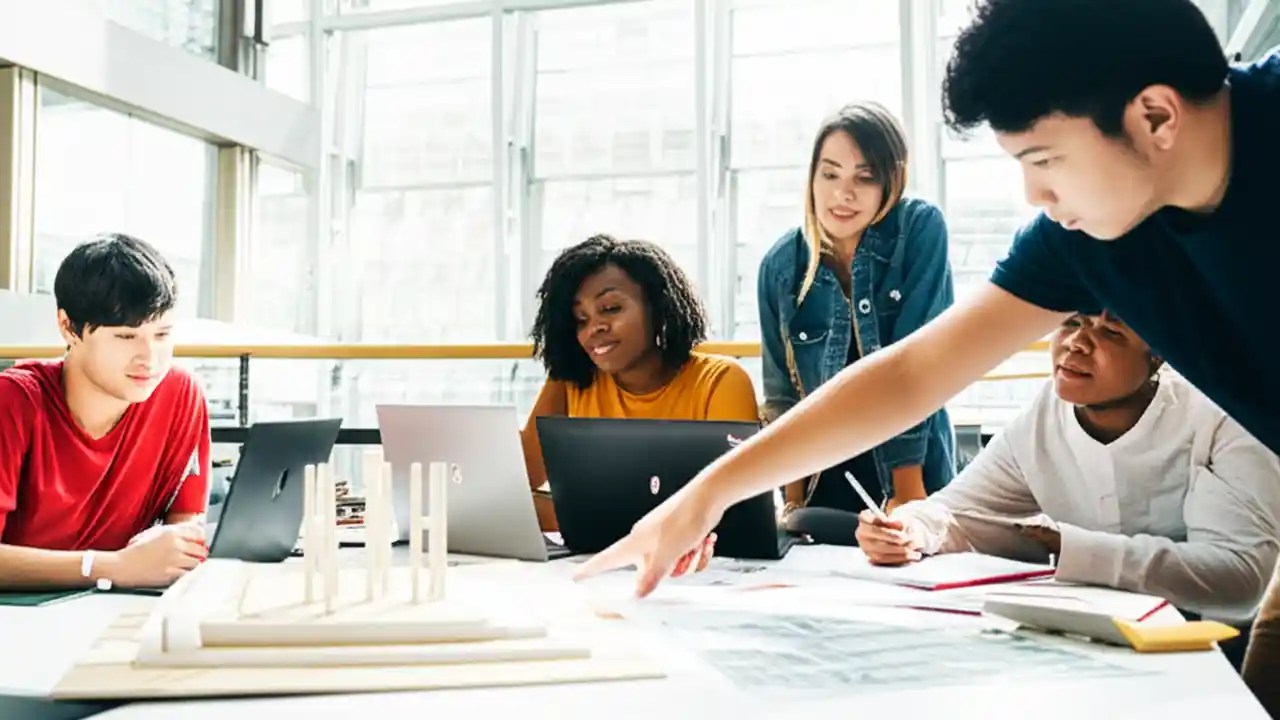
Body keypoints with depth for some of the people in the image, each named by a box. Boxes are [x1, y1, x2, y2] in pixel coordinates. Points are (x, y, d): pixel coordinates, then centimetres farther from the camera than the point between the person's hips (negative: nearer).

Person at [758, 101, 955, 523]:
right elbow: (781, 394, 1)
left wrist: (908, 493, -18)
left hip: (913, 478, -2)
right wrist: (793, 503, -3)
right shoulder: (781, 263, -4)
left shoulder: (921, 230, -11)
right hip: (821, 482, 2)